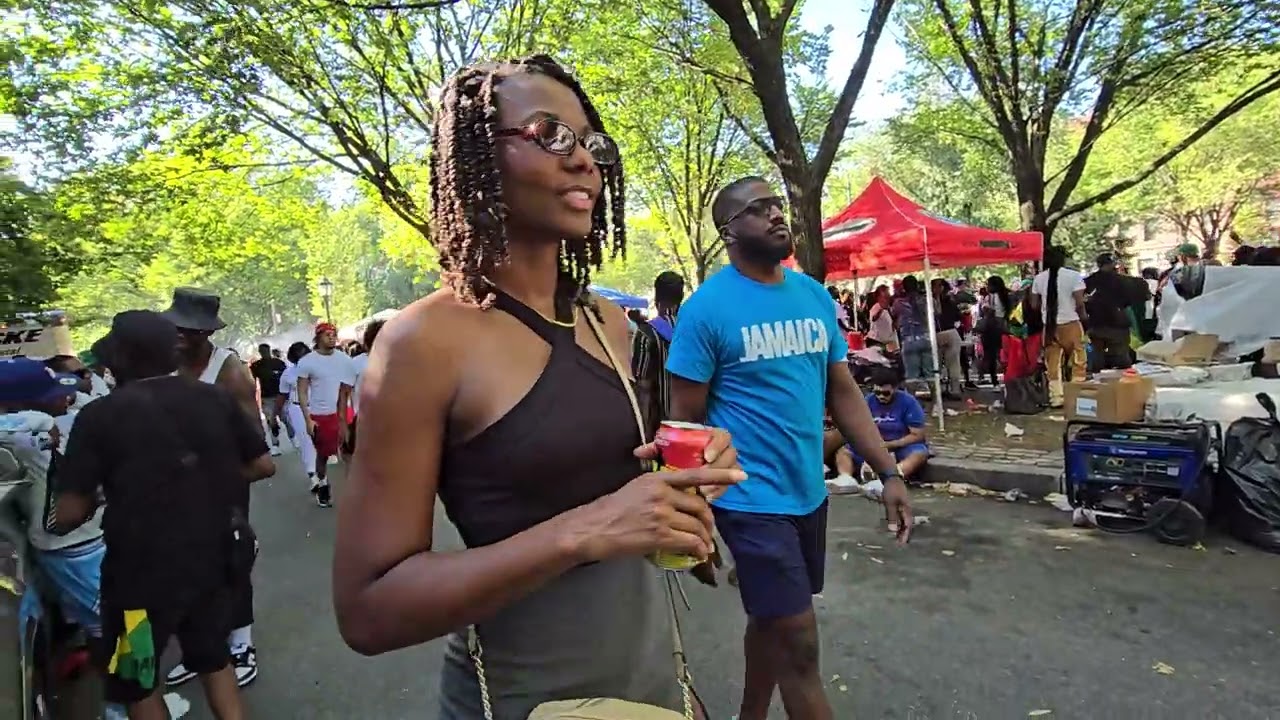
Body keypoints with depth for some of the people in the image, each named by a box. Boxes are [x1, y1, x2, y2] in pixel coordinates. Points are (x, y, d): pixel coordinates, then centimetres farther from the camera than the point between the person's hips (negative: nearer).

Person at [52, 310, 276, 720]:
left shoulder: (99, 415, -13)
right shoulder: (218, 399, -3)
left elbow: (68, 516, -14)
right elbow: (263, 466, 1)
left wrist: (96, 498, 7)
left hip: (142, 572, -3)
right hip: (211, 560, 4)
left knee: (137, 683, 19)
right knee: (214, 657, 24)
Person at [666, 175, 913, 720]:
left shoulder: (814, 295, 5)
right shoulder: (707, 307, -14)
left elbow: (843, 392, 9)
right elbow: (685, 419, -11)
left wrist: (889, 473, 3)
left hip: (809, 492, 7)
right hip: (752, 499, -6)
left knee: (772, 618, 22)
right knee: (799, 643, 1)